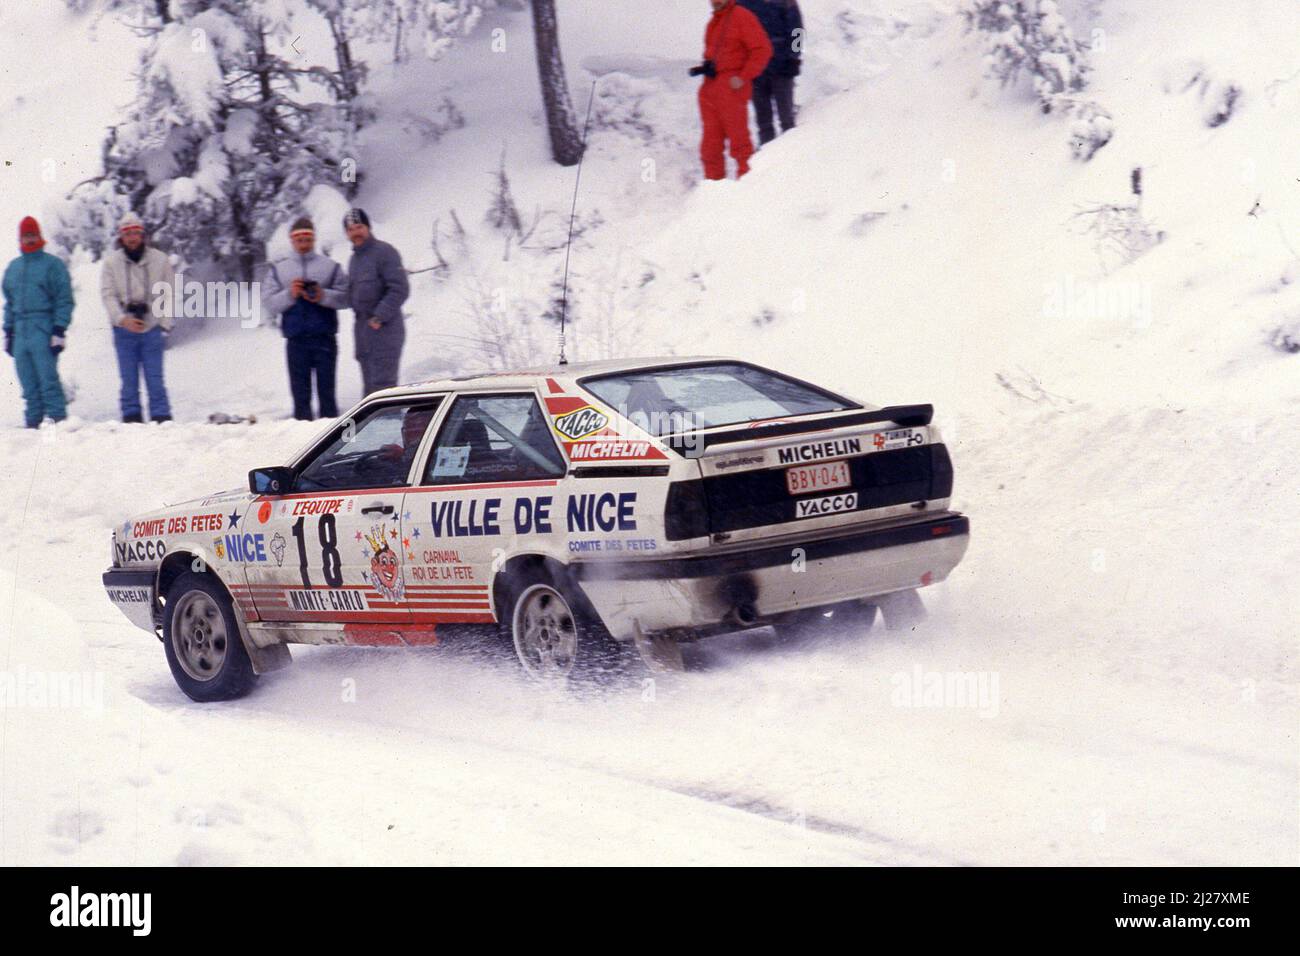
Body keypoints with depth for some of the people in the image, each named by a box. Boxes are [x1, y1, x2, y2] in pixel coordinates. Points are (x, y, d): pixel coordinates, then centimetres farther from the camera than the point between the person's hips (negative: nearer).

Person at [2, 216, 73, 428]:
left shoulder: (53, 264, 2)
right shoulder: (13, 268, 19)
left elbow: (64, 300, -3)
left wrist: (59, 331, -11)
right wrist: (8, 332, 17)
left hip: (43, 329, -6)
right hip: (21, 329, 6)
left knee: (48, 377, -13)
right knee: (28, 383, 4)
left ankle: (58, 419, -13)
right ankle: (33, 424, 6)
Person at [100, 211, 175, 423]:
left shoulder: (159, 260, 3)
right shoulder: (111, 262, 3)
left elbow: (168, 294, 6)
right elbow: (108, 295, -1)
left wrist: (165, 324, -3)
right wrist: (122, 319, -14)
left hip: (152, 328, -1)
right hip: (124, 329, 1)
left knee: (155, 378, -2)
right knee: (128, 379, 4)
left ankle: (161, 417, 1)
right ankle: (131, 417, 9)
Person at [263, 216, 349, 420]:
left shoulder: (330, 266, 9)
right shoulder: (278, 269, 13)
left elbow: (345, 297, 2)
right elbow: (270, 304, 5)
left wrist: (324, 296, -15)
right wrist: (289, 295, -11)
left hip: (324, 338, -1)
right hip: (296, 340, 1)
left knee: (326, 391, 0)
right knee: (300, 394, 1)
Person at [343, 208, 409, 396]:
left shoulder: (384, 252, -9)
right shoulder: (355, 259, 18)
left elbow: (400, 289, -16)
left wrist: (380, 317, -18)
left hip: (384, 330, -9)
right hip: (363, 330, 9)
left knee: (382, 383, -13)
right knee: (369, 386, 12)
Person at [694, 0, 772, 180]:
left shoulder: (741, 16, -6)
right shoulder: (713, 22, 19)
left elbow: (762, 50, -11)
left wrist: (743, 77, -15)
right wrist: (705, 67, 11)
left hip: (732, 85, -8)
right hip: (710, 87, 8)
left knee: (738, 137, -6)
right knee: (711, 140, 7)